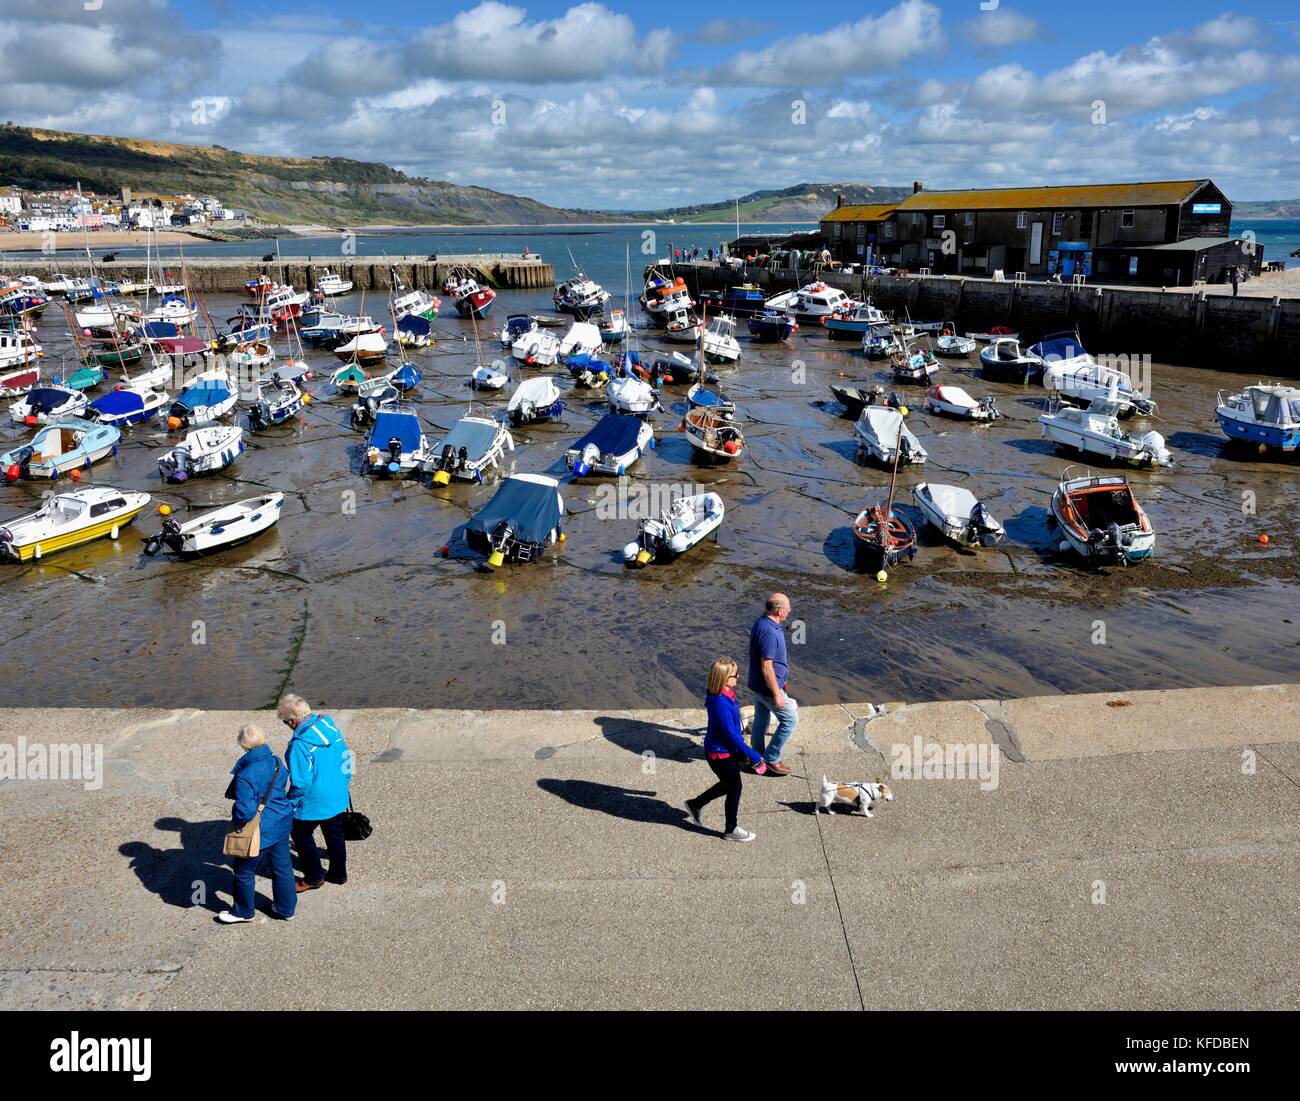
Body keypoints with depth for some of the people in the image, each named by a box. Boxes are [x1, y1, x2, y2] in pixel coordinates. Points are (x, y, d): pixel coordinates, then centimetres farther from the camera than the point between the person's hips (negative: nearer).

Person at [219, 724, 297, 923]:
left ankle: (243, 912, 35)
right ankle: (286, 908, 34)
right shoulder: (277, 763, -6)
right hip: (281, 825, 7)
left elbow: (245, 812, -27)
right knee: (282, 867, 20)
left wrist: (234, 819, -6)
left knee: (244, 871, 17)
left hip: (259, 832, -7)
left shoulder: (245, 777, -28)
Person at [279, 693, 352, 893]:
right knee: (335, 834, 23)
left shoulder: (300, 744, -28)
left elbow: (301, 782, -26)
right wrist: (343, 783, 17)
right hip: (338, 797, 7)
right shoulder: (330, 726, -7)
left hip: (313, 803, -7)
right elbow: (346, 756, 4)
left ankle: (314, 877, 30)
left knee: (302, 836, 18)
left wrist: (291, 802, -8)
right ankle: (339, 874, 38)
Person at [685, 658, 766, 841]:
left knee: (728, 784, 25)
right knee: (734, 788, 9)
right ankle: (731, 830, 28)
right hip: (721, 754, -9)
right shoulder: (721, 703, -32)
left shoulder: (725, 695, -2)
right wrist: (753, 756, -21)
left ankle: (695, 804, 40)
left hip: (727, 750, 9)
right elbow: (731, 735, -27)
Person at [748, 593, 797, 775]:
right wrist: (777, 694, -20)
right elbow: (766, 667, -27)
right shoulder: (769, 632, -29)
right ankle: (771, 759, 9)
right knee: (790, 719, 2)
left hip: (758, 685, 10)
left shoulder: (762, 622, 3)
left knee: (761, 720, 20)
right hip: (768, 687, -10)